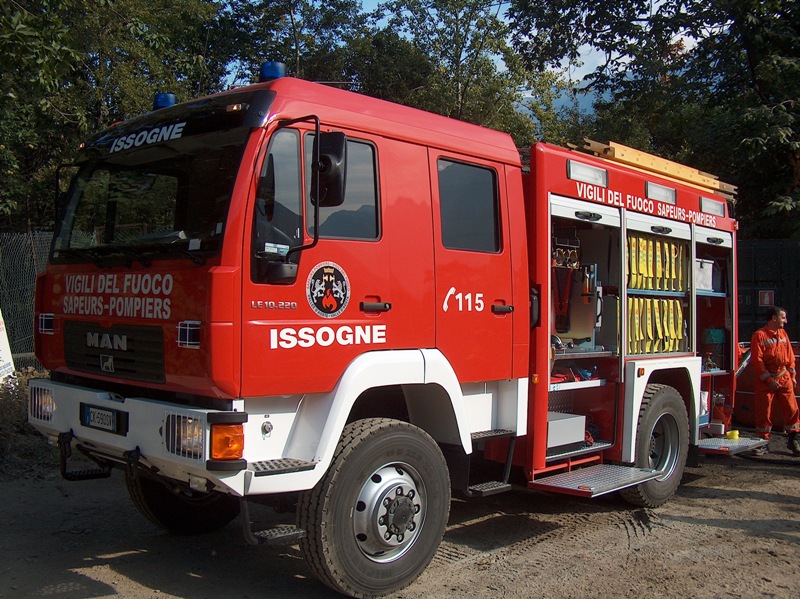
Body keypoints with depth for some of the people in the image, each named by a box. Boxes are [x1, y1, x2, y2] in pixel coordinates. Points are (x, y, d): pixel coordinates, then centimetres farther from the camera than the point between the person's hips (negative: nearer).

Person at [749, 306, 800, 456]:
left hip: (784, 378, 5)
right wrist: (769, 380, -14)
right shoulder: (759, 335, -8)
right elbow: (757, 360, -12)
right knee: (764, 411, 1)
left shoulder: (783, 334, 10)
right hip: (765, 380, -5)